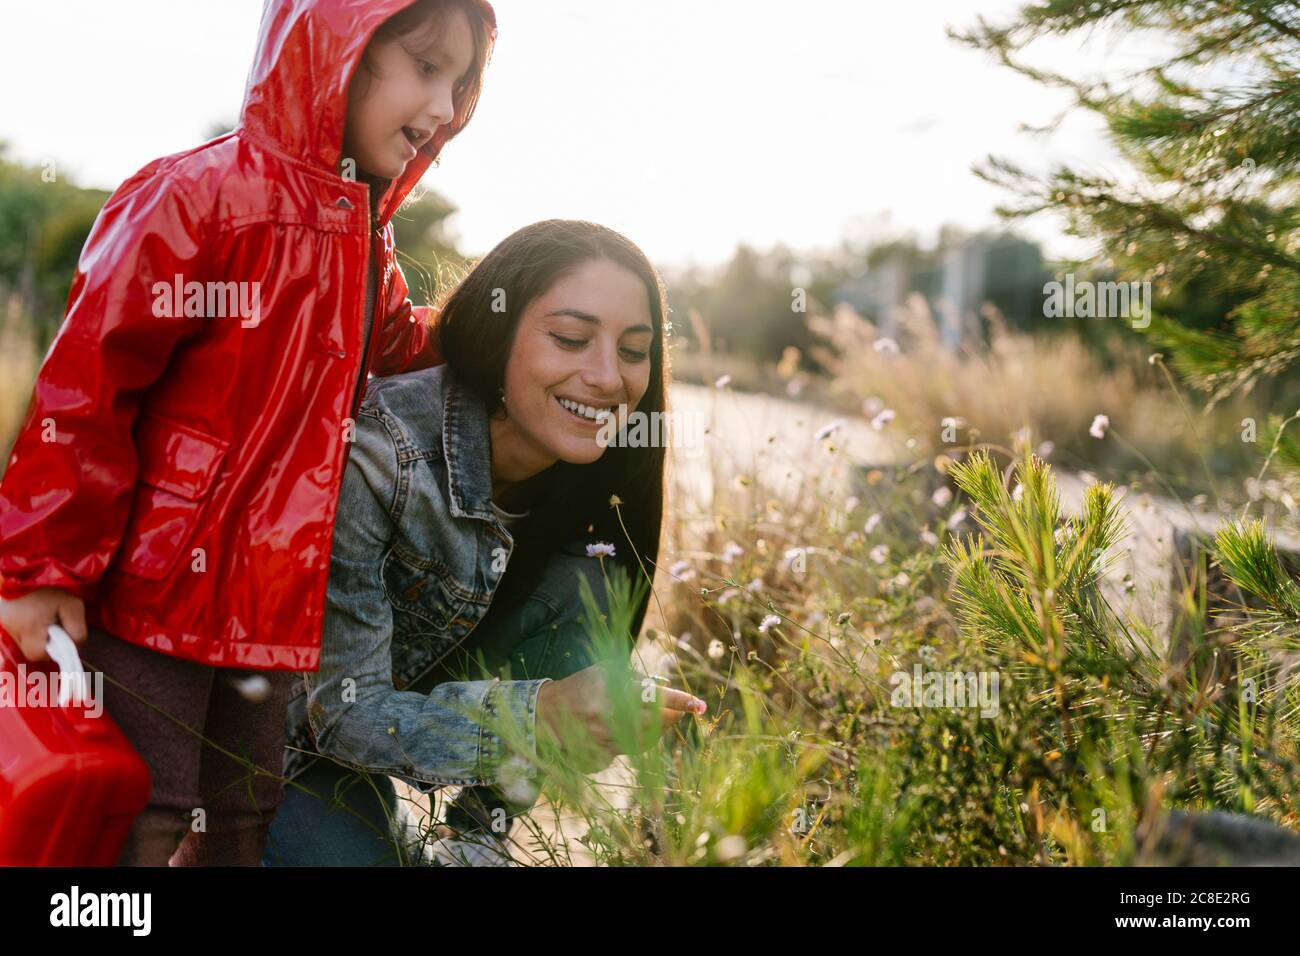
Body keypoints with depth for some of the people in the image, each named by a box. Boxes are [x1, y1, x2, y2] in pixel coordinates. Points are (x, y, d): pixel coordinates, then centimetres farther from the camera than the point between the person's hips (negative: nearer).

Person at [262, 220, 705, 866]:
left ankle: (476, 839, -6)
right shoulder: (377, 455, -33)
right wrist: (536, 716, -46)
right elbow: (342, 709, -32)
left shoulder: (580, 465, -14)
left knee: (580, 593, -18)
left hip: (413, 684, 5)